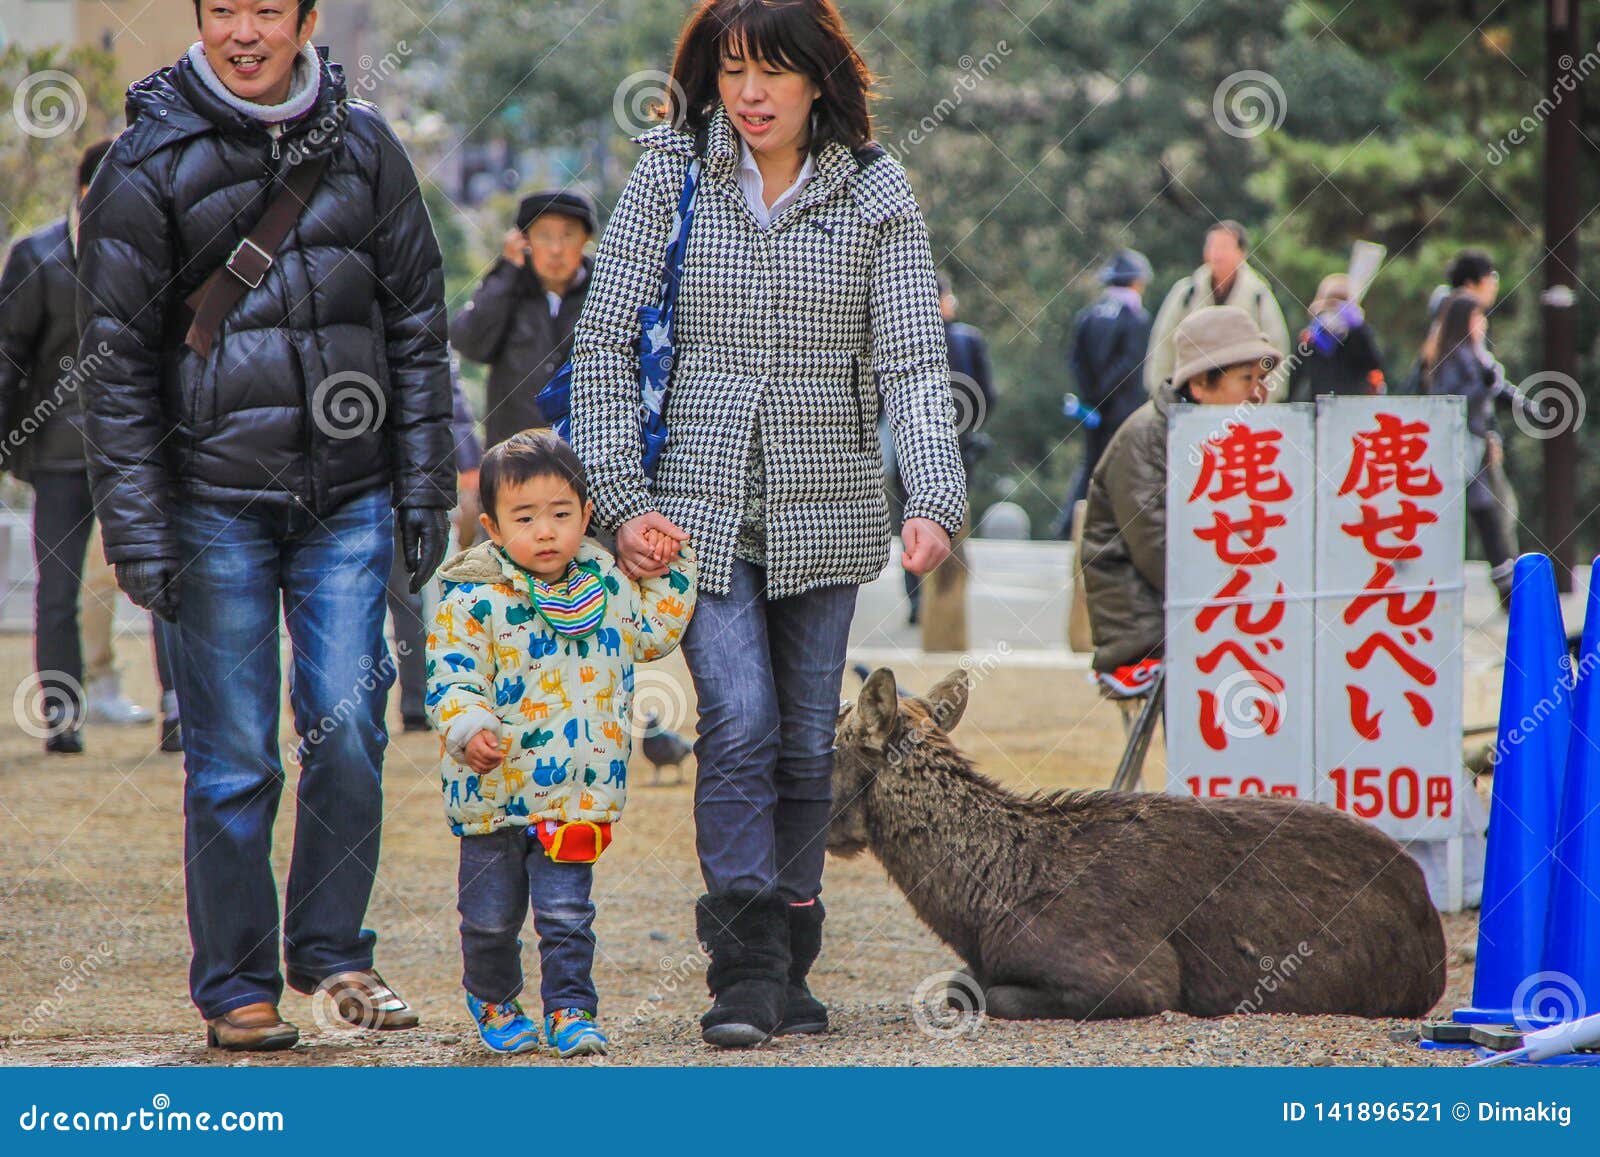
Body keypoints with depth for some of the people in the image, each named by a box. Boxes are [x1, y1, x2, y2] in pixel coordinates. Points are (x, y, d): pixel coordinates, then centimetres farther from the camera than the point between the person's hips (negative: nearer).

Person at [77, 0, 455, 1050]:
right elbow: (119, 361, -3)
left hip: (349, 500, 2)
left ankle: (332, 949, 15)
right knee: (233, 756, 0)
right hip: (215, 501, -2)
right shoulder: (150, 163, -3)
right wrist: (138, 532, -7)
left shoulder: (364, 145, 5)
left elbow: (416, 324, 11)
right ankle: (237, 987, 11)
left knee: (348, 726, -3)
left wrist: (424, 489, 6)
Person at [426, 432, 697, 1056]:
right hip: (492, 788, -2)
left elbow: (653, 632, 22)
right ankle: (492, 1002, 33)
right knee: (491, 916, 11)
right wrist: (468, 729, -30)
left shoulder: (606, 582, 4)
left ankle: (569, 1010, 7)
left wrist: (671, 569, 12)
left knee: (566, 912, -3)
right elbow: (449, 680, -12)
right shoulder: (473, 599, -10)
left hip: (576, 794, 2)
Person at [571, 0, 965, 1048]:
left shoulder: (877, 191, 0)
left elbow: (915, 360, -6)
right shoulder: (671, 174, -1)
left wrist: (935, 501, -21)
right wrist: (622, 497, -9)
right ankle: (745, 970, -12)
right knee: (741, 722, -15)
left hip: (823, 506, 1)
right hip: (698, 500, -1)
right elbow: (604, 342, 0)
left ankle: (789, 970, 19)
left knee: (807, 743, 7)